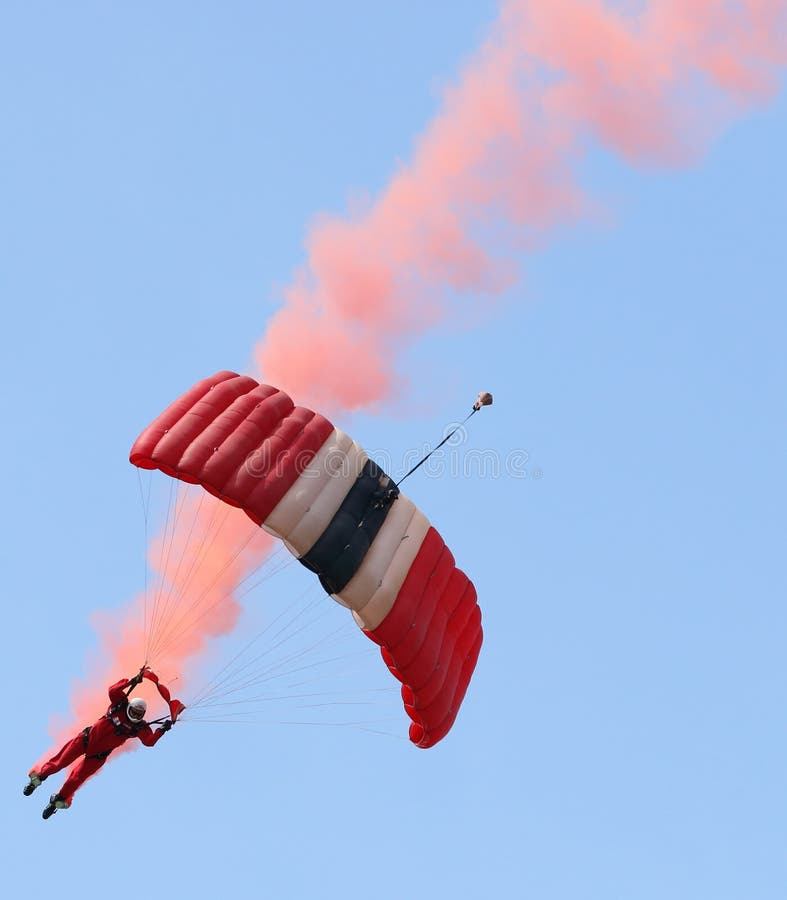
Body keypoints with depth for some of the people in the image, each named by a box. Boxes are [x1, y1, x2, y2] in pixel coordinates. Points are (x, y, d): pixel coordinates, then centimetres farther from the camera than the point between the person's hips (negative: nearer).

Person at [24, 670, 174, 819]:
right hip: (86, 739, -1)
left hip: (99, 755, 1)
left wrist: (162, 730, -29)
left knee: (77, 779, 0)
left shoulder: (140, 727, -8)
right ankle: (39, 776, 19)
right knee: (60, 762, -6)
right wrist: (130, 682, -36)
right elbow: (113, 691, -26)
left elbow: (149, 741, -17)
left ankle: (58, 800, 22)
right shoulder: (120, 705, -12)